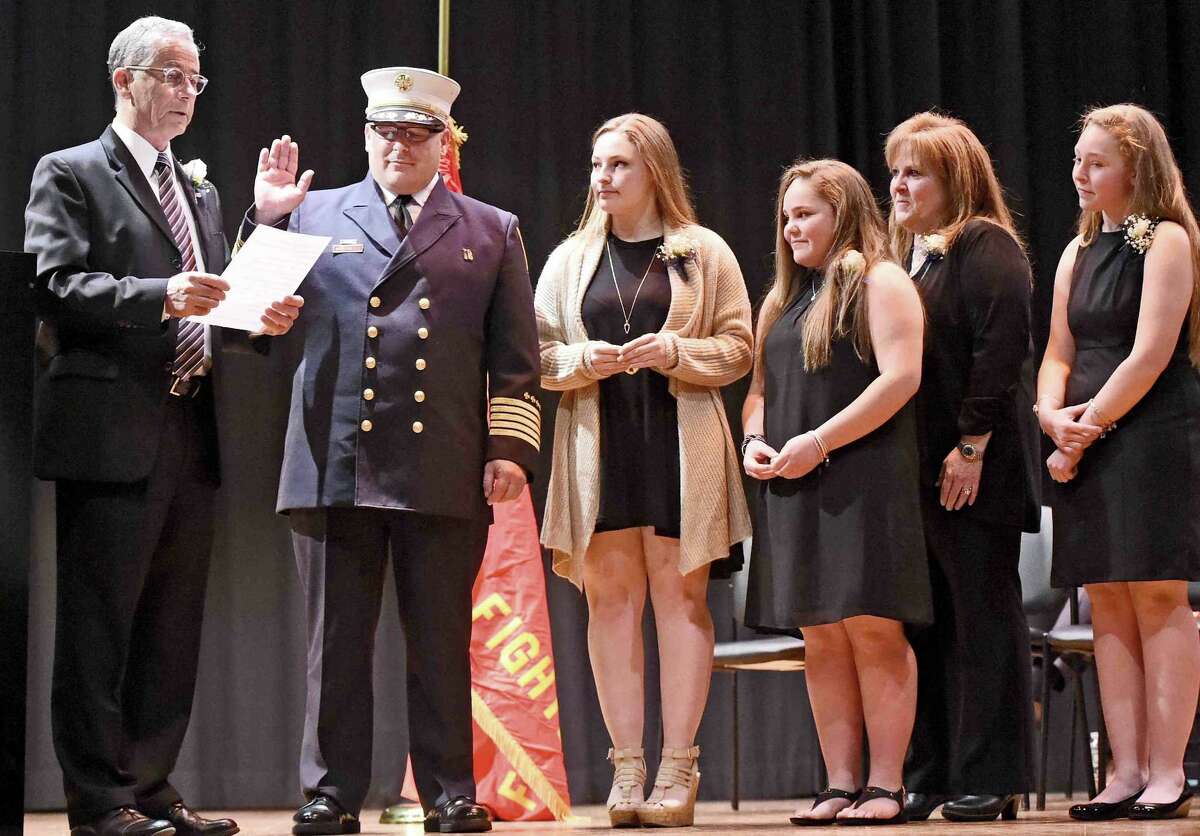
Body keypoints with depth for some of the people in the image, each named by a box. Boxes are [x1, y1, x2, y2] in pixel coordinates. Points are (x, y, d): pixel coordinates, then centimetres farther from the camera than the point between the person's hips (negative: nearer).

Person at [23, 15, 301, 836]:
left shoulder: (200, 192, 22)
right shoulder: (70, 174, 1)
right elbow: (58, 286, -12)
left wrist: (261, 314, 1)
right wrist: (158, 297, -23)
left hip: (190, 434, 7)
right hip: (112, 430, -7)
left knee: (174, 626, 9)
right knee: (99, 621, -3)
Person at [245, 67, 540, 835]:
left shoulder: (492, 232, 14)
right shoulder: (314, 215, 12)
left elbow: (515, 359, 10)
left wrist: (511, 447, 0)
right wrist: (265, 222, -3)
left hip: (445, 473, 0)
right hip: (335, 462, 0)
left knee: (441, 643, 4)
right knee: (337, 640, 5)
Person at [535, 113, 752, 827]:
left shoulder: (703, 252, 6)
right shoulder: (571, 259, 14)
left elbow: (739, 346, 3)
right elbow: (538, 354, 12)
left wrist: (676, 353, -13)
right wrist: (583, 360, -8)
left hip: (680, 444, -2)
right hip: (598, 444, 3)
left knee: (680, 595, -4)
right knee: (611, 599, -1)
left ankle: (678, 769, -4)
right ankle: (627, 769, 1)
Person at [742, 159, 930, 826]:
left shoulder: (879, 283, -2)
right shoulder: (783, 300, 21)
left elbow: (901, 378, -13)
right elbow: (760, 387, 26)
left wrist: (818, 443, -15)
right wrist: (754, 440, 3)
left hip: (864, 482, -7)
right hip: (792, 489, 7)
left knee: (872, 629, -9)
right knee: (822, 640, 5)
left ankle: (885, 787, -5)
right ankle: (842, 786, 7)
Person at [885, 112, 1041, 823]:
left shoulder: (985, 247, -6)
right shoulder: (905, 256, 19)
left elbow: (1001, 348, -17)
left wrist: (972, 446, -20)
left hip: (974, 471, -8)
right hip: (915, 471, 8)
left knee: (984, 618, -2)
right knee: (926, 623, 9)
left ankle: (991, 780, 2)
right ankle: (928, 777, 14)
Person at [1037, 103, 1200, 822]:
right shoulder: (1079, 253, 17)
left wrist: (1090, 424, -9)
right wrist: (1053, 415, -4)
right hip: (1086, 448, 7)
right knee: (1109, 608, 4)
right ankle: (1128, 772, 7)